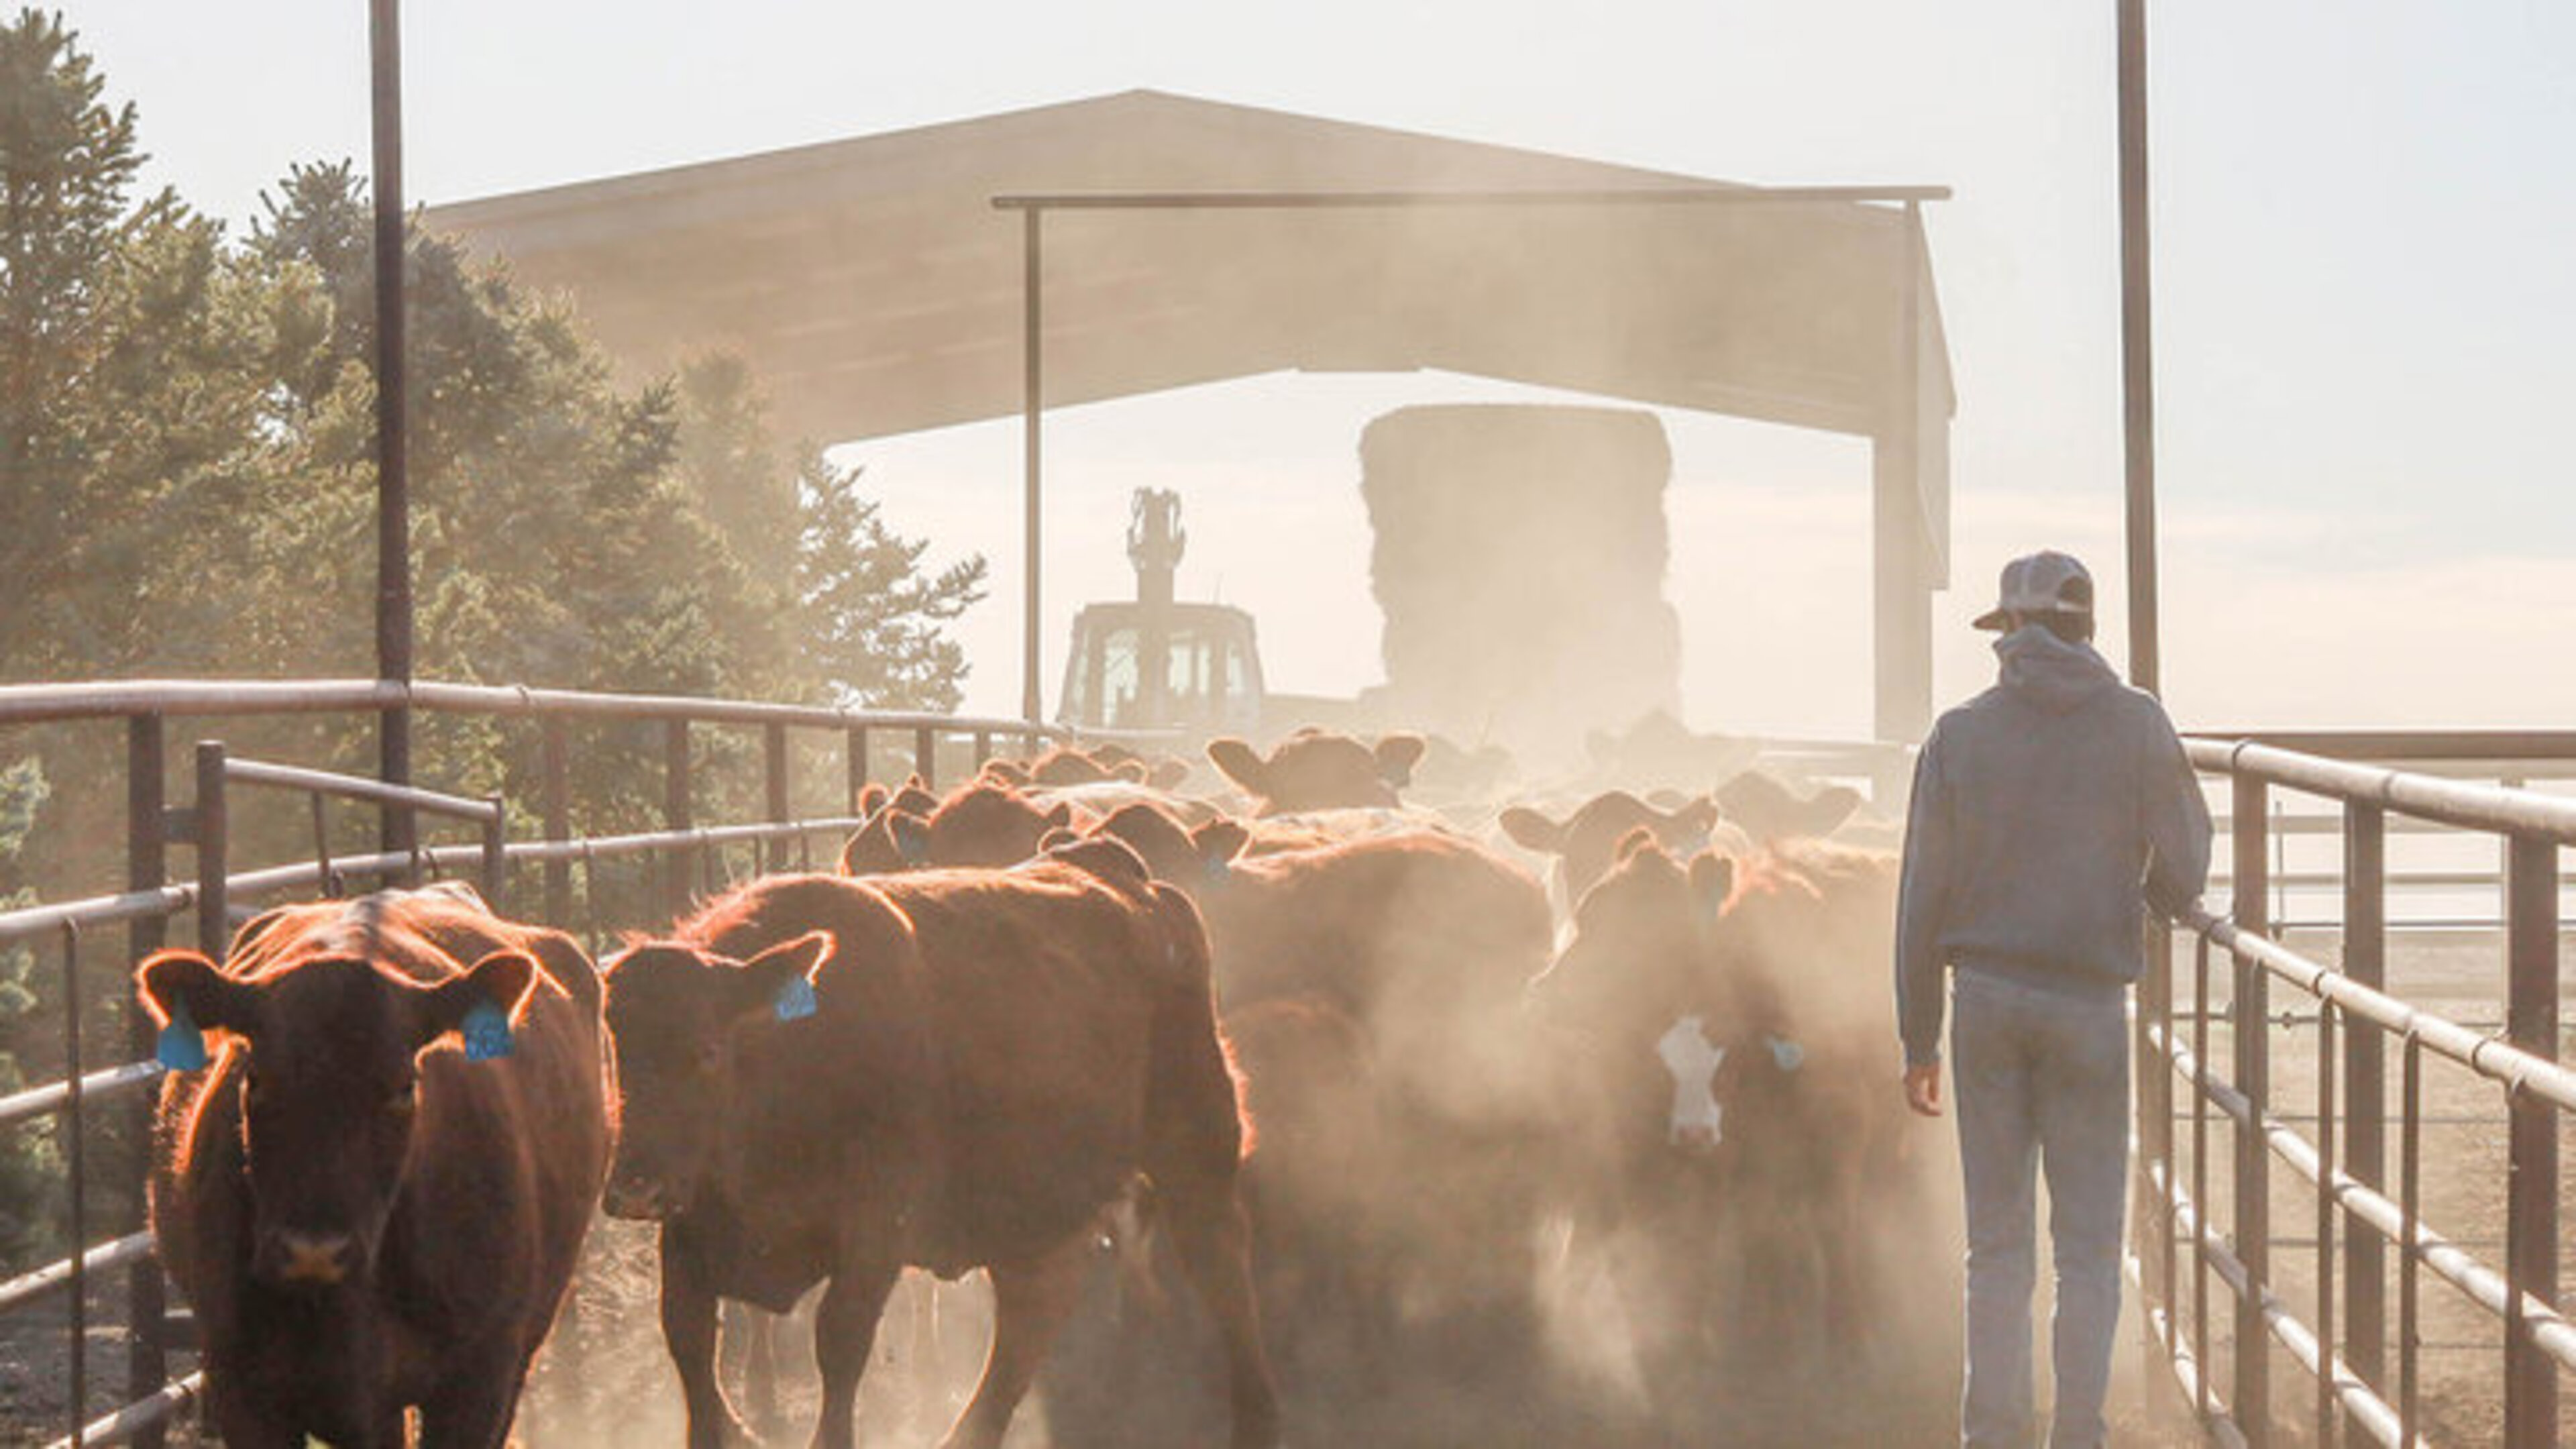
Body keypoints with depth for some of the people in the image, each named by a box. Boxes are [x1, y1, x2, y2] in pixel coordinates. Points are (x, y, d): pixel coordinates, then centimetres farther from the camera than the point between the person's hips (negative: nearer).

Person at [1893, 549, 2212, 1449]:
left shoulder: (1959, 736, 1)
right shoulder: (2136, 725, -2)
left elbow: (1923, 901, 2)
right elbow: (2184, 870, 0)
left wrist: (1919, 1039, 9)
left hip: (1985, 1001, 2)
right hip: (2089, 1007, -2)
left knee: (1997, 1245, 9)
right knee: (2090, 1247, 5)